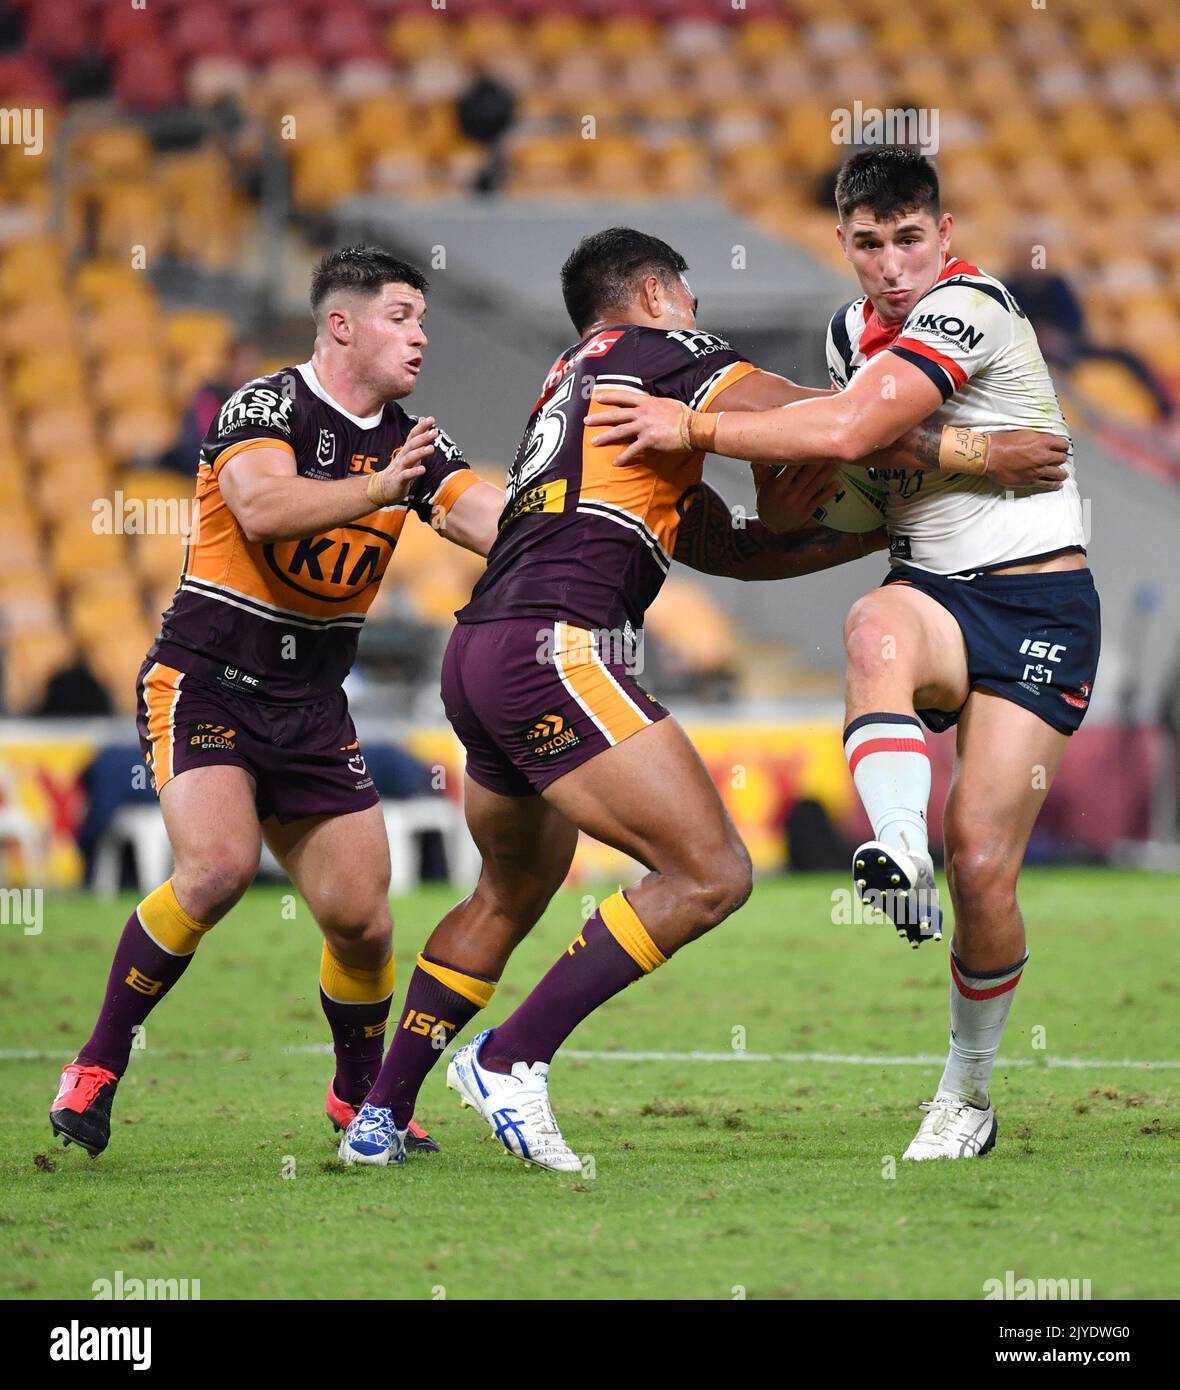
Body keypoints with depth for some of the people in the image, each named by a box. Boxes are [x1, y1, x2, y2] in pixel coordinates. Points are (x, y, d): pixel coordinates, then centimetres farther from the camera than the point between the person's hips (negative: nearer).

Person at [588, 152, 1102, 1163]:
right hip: (932, 593, 5)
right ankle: (901, 854, -55)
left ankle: (968, 1094, 10)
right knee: (876, 630, -35)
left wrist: (696, 429, -19)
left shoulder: (968, 309, -15)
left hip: (1037, 601, -5)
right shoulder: (853, 330, 10)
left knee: (983, 862, -12)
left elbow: (848, 432, -25)